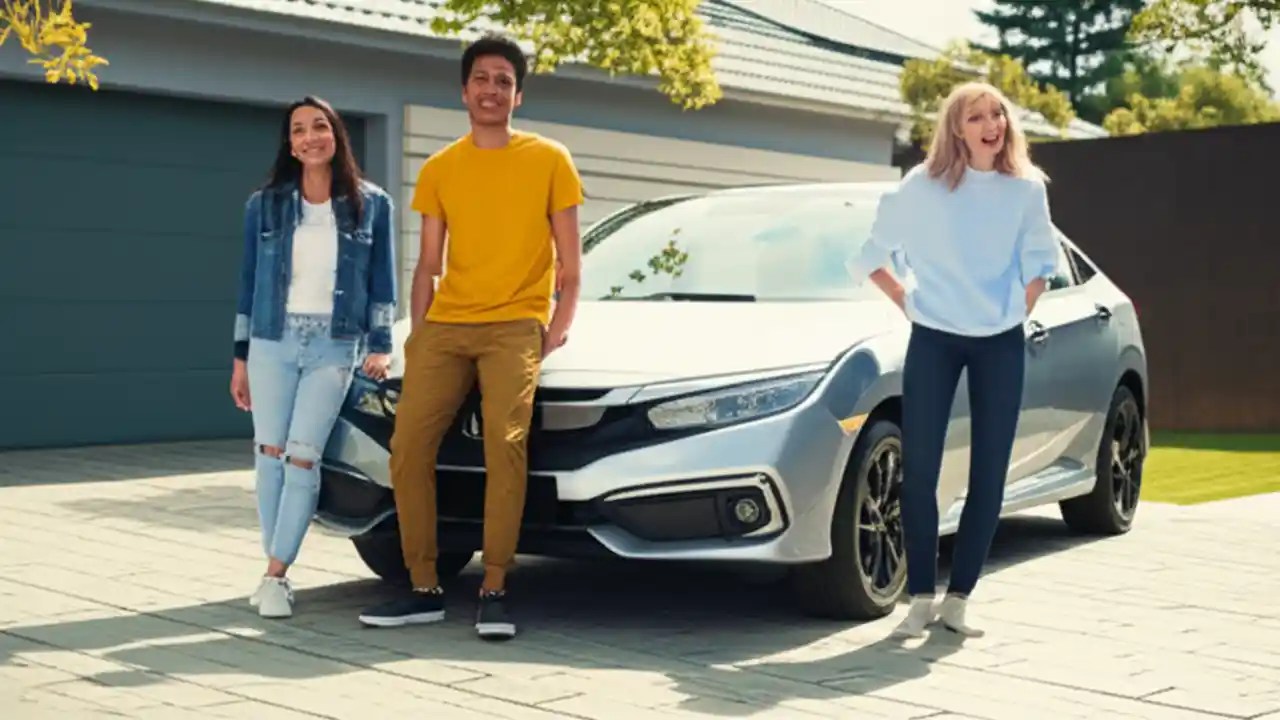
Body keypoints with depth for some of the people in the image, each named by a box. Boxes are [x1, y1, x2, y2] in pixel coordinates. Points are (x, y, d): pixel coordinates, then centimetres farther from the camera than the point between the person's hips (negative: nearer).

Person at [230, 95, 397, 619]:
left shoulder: (372, 205, 2)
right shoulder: (265, 204, 5)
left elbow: (382, 284, 6)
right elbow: (249, 283, 8)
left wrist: (380, 345, -4)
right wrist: (240, 358, 7)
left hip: (334, 346, -2)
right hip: (272, 341, 2)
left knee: (301, 457, -9)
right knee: (270, 454, 3)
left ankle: (275, 576, -5)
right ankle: (275, 570, 14)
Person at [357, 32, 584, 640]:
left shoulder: (549, 161, 5)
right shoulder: (439, 169, 13)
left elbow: (569, 264, 5)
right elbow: (428, 265, 15)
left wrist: (557, 331, -6)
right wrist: (417, 331, 2)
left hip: (514, 326, -3)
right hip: (445, 326, 4)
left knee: (505, 445, -21)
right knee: (408, 449, -6)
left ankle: (494, 591, -14)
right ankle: (425, 589, 4)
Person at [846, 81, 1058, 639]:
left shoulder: (1027, 189, 2)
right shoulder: (921, 187, -3)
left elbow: (1038, 264, 13)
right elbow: (872, 255, 6)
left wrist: (1018, 313, 5)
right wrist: (907, 302, 1)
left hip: (1000, 343, 2)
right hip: (934, 339, -2)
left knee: (989, 474, 2)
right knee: (918, 470, -5)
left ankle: (958, 598, 12)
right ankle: (921, 598, 6)